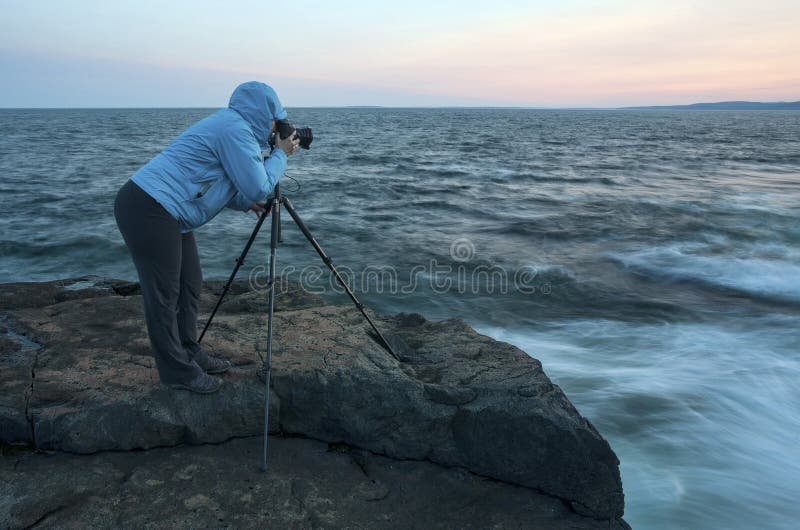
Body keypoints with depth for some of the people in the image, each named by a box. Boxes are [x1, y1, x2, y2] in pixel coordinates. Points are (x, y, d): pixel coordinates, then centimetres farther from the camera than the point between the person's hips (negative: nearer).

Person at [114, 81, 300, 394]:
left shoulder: (227, 125, 18)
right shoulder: (235, 128, -14)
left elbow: (208, 183, 25)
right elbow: (258, 187, -12)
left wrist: (245, 203, 16)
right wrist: (281, 155, 1)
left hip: (165, 211, 11)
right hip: (147, 211, -11)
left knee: (189, 285, 15)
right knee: (164, 295, -1)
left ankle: (189, 355, 27)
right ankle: (177, 371, 10)